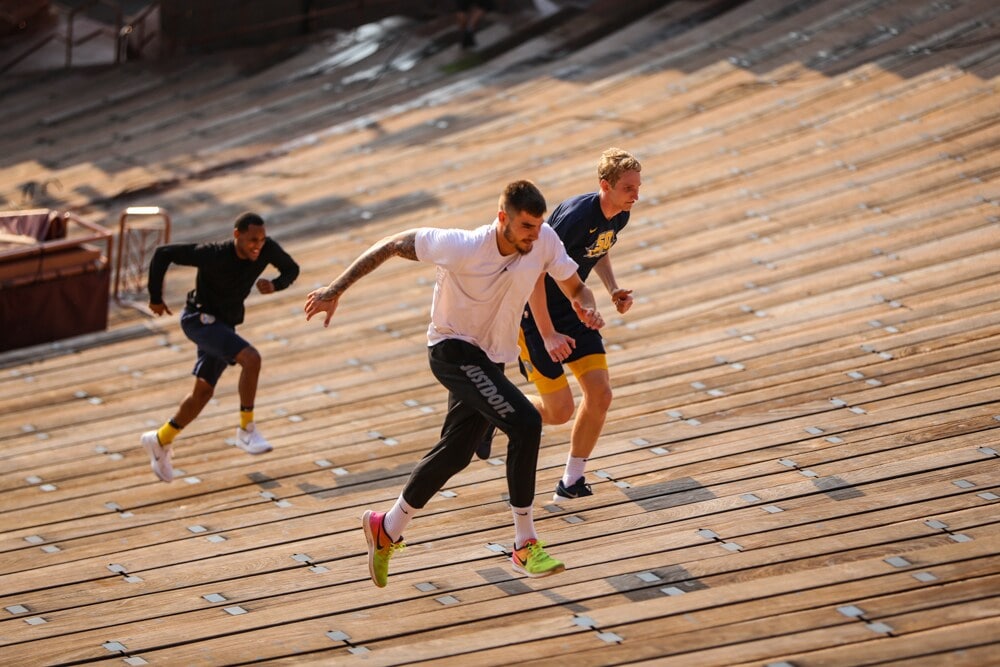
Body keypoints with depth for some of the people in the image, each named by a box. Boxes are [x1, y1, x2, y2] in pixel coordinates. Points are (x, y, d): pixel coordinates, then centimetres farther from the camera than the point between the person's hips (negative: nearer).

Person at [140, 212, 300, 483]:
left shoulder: (267, 249, -15)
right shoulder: (213, 255, -29)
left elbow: (291, 269, 3)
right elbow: (163, 254, -21)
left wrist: (274, 285, -20)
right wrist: (155, 298, -12)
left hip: (224, 325, 7)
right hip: (199, 319, -7)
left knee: (203, 392, 14)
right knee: (251, 358, -26)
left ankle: (160, 440, 33)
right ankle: (246, 429, -14)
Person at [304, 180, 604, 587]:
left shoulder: (544, 241, -15)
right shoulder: (461, 248, -28)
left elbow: (574, 287, -1)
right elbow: (392, 245, -17)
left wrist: (584, 306, -26)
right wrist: (335, 291, -15)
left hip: (491, 360, 7)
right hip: (453, 350, -7)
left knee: (454, 453, 20)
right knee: (525, 423, -26)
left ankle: (387, 530, 43)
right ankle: (525, 547, -18)